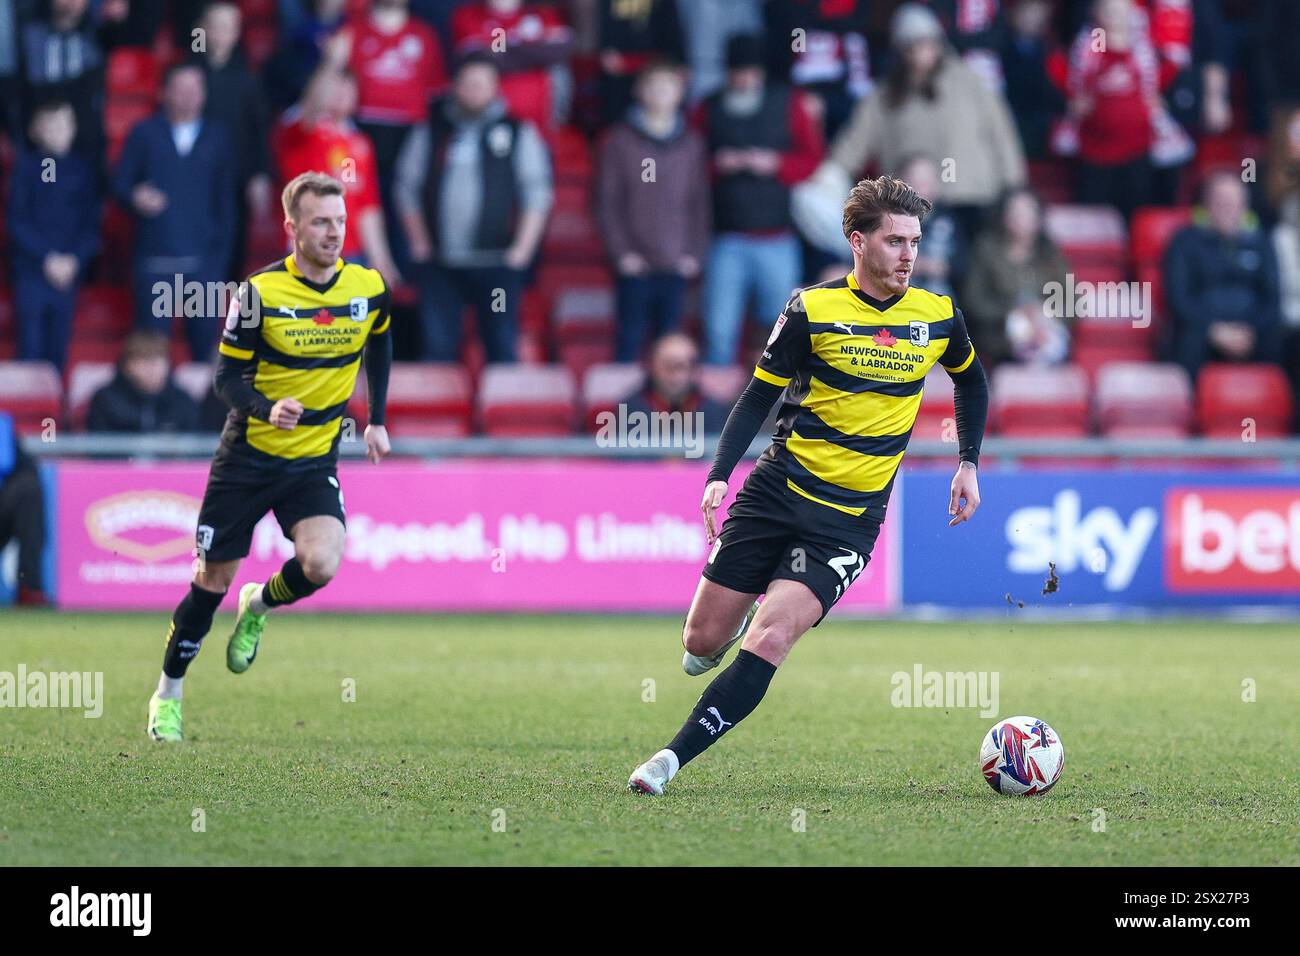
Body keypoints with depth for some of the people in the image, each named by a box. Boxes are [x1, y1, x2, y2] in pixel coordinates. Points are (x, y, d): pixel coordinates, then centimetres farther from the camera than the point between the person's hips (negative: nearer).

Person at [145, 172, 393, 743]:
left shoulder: (369, 288, -4)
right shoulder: (260, 293, -13)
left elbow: (379, 346, 18)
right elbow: (227, 376, -9)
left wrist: (376, 420, 15)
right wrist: (268, 408, -28)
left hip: (314, 460, 2)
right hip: (248, 456, -2)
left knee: (320, 564, -23)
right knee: (213, 580, 4)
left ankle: (260, 605, 12)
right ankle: (168, 692, 24)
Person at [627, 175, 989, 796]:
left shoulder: (938, 316, 2)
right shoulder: (812, 309, -5)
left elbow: (971, 380, 23)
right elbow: (760, 396, 2)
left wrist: (968, 464, 16)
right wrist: (719, 475, -10)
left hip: (851, 520, 0)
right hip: (777, 490, 0)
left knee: (770, 639, -19)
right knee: (704, 640, 2)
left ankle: (673, 758, -16)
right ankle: (735, 622, 40)